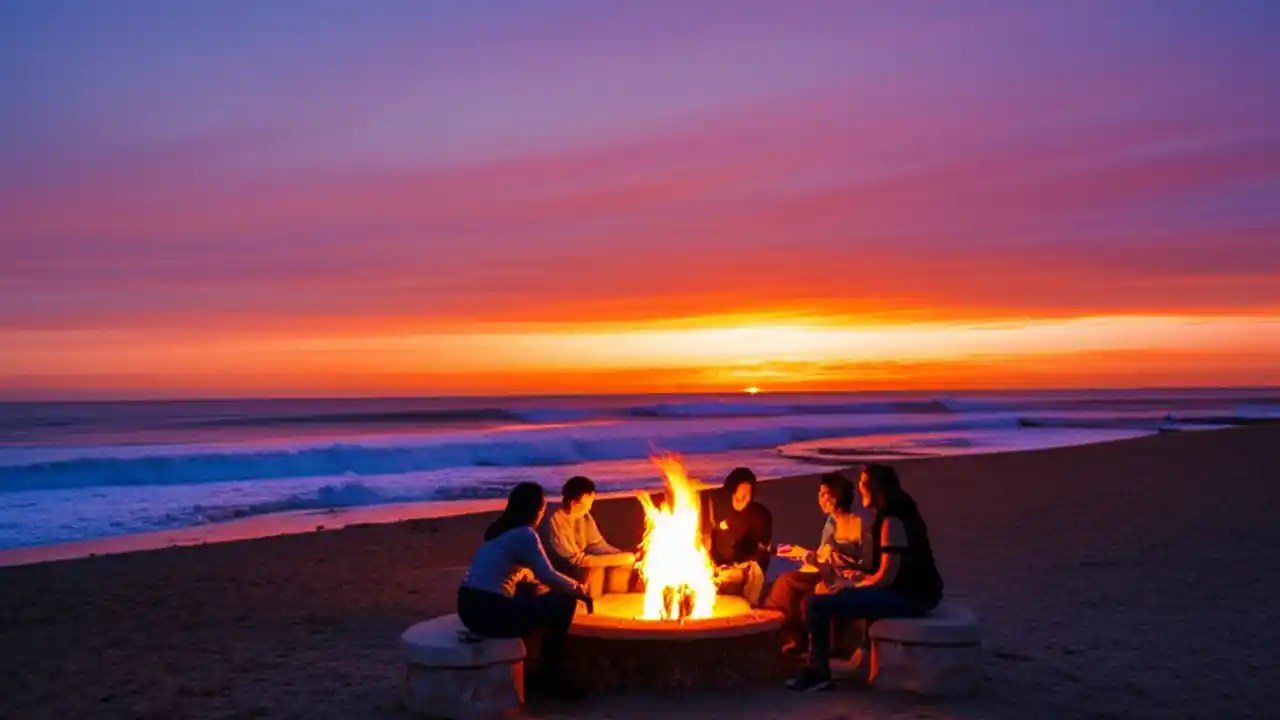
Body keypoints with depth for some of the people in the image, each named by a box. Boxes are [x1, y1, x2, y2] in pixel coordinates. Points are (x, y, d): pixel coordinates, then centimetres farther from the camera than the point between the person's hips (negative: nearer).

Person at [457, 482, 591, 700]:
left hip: (470, 606, 10)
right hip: (490, 610, -9)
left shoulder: (499, 529, 16)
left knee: (532, 598, 30)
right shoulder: (524, 534, -10)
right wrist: (576, 587, 7)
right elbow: (548, 577, -13)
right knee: (564, 603, -1)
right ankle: (549, 677, 10)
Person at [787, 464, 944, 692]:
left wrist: (853, 586, -4)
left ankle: (817, 672, -4)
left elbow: (886, 577, -19)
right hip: (915, 590, 11)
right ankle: (866, 657, 34)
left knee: (817, 604, -17)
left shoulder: (892, 520, -15)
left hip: (908, 596, -10)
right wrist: (861, 576, 11)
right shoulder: (901, 512, 14)